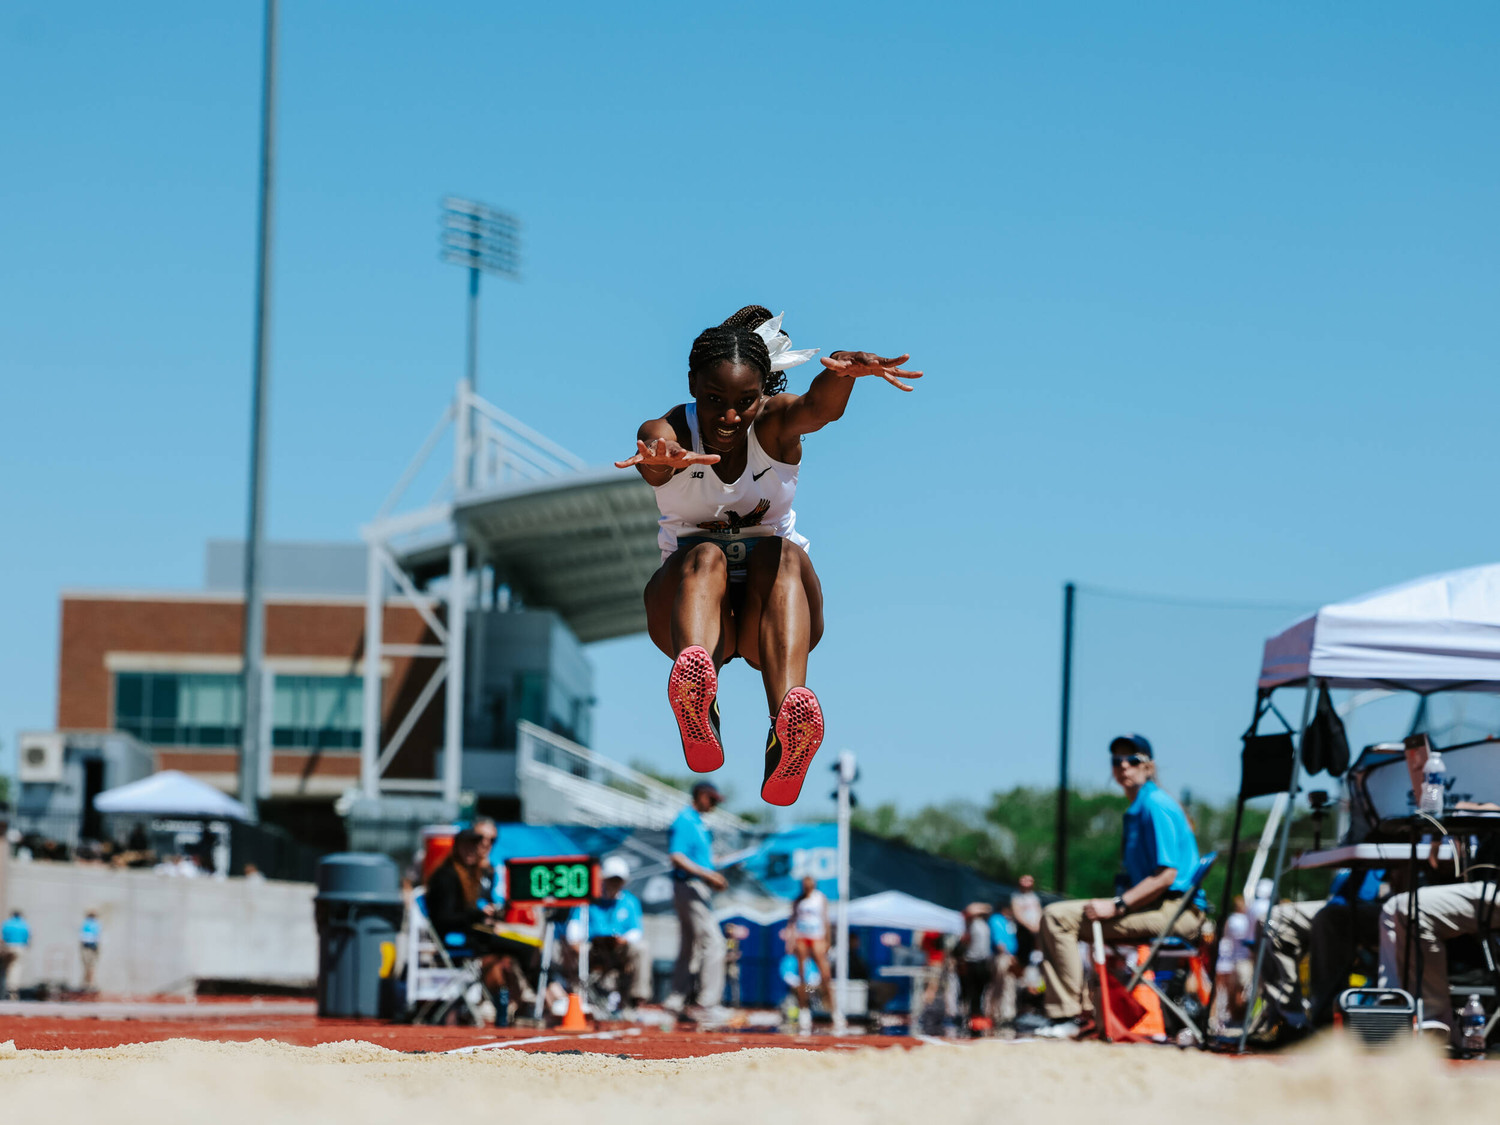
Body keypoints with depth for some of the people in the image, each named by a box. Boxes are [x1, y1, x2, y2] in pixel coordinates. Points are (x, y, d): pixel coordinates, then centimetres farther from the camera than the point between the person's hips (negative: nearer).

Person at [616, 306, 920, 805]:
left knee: (781, 555, -32)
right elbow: (655, 448, -35)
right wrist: (658, 458, -61)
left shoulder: (774, 423, -6)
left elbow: (820, 407, -30)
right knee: (705, 557, -33)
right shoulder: (670, 433, -8)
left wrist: (844, 372, -55)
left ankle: (786, 736, -60)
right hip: (690, 595, -1)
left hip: (767, 609, 1)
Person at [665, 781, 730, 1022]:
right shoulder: (685, 821, -13)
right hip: (689, 887, -11)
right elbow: (677, 858, -23)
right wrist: (707, 874, -28)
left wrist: (714, 879, 12)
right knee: (712, 941, -13)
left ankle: (676, 1002, 18)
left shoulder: (699, 823, 18)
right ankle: (707, 1004, -14)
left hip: (698, 889, 11)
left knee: (691, 945, 14)